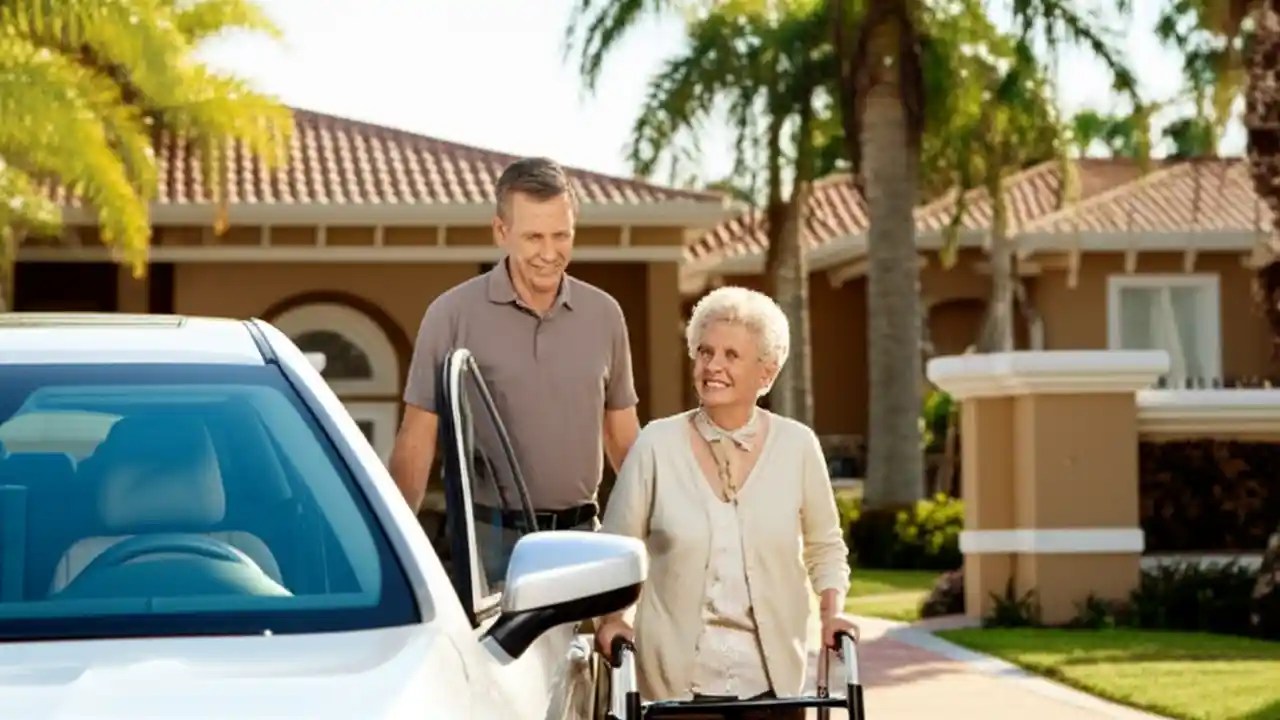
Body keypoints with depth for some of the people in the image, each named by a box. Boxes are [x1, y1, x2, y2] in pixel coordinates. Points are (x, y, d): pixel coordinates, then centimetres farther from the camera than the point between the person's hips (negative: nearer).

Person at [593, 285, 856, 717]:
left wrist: (832, 610, 2)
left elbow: (825, 548, 16)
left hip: (772, 678, 2)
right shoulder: (658, 445, -1)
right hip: (676, 678, -1)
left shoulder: (796, 446, 4)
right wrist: (610, 617, -7)